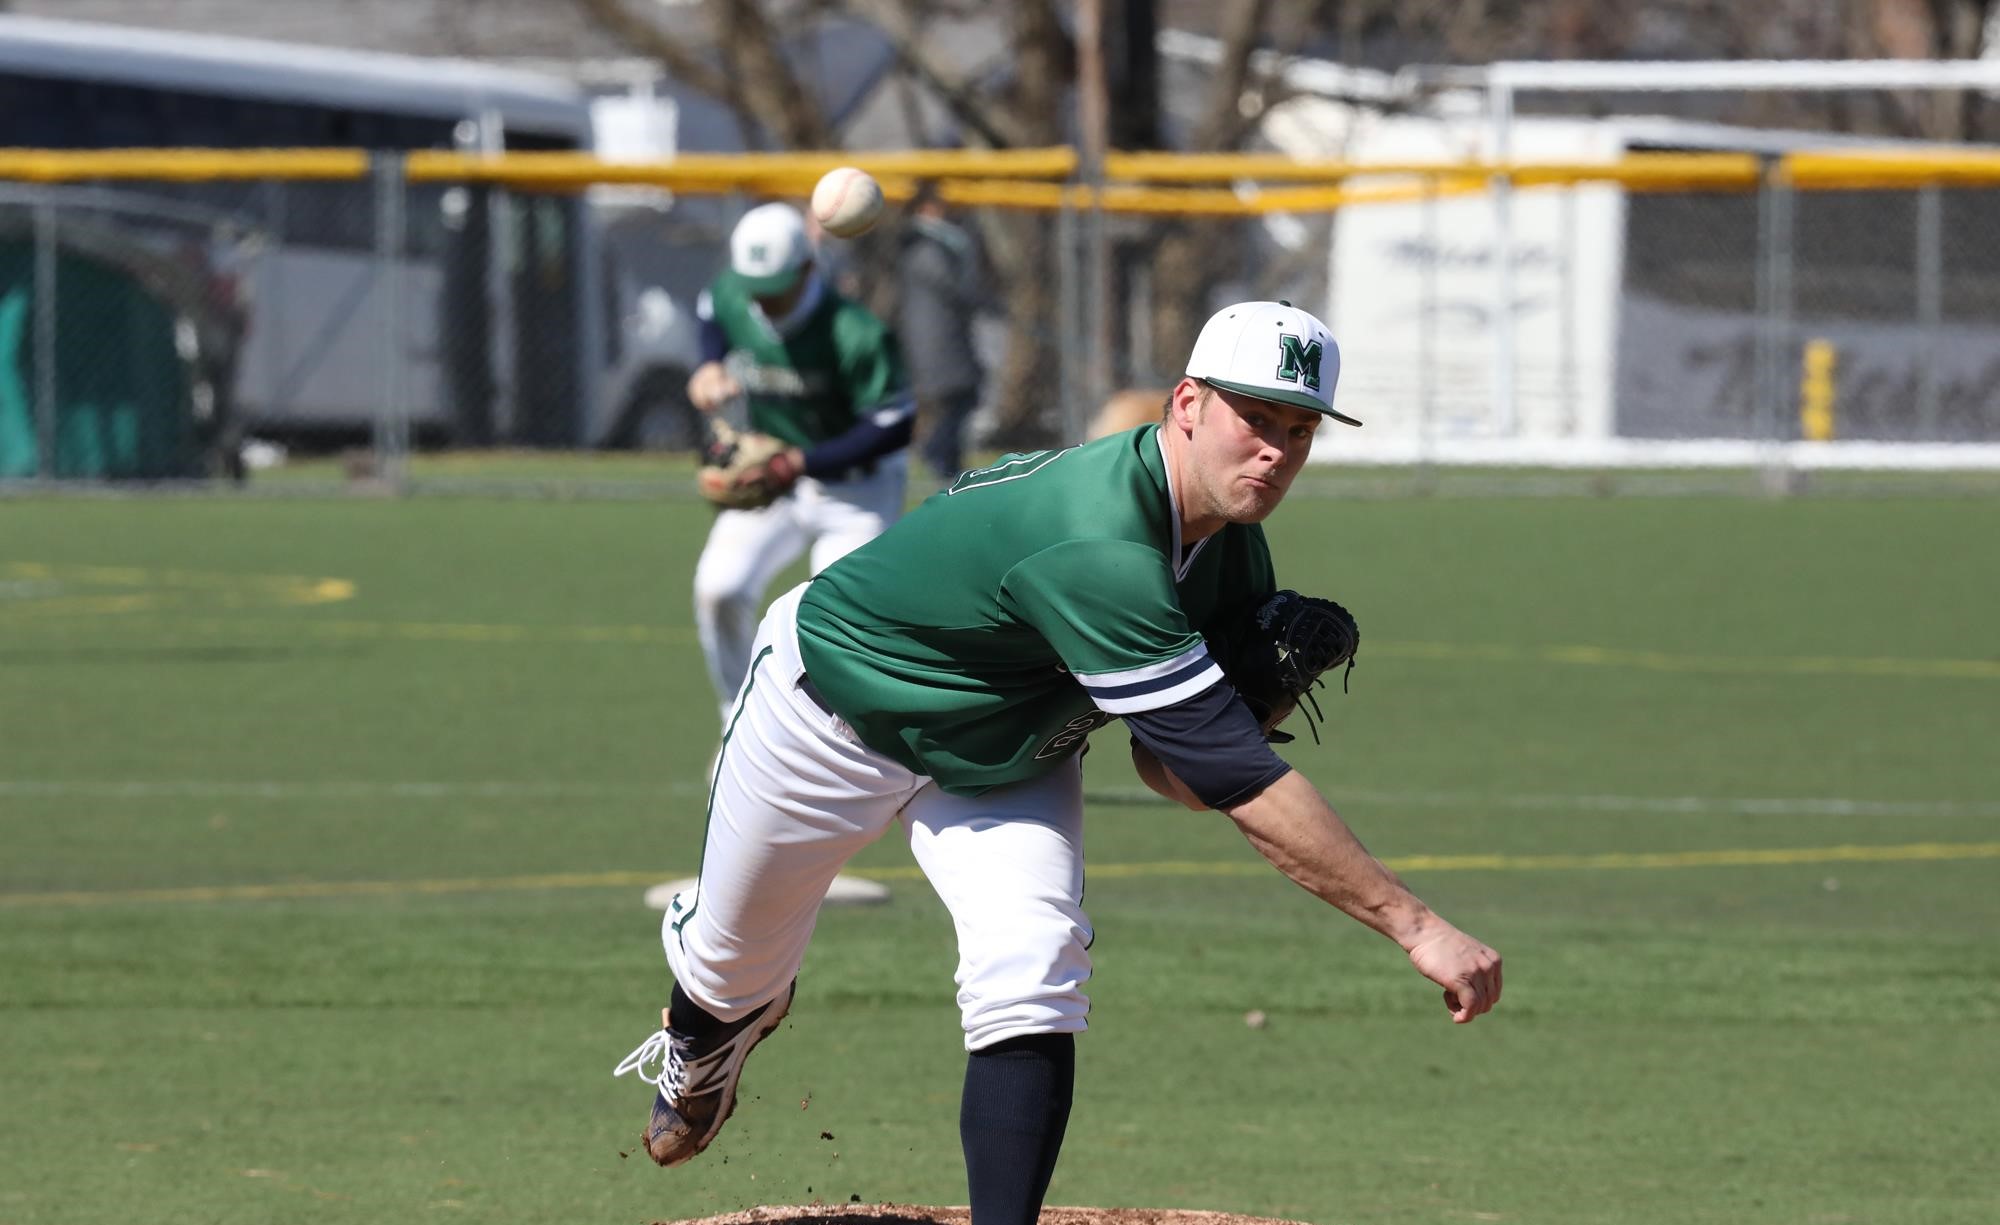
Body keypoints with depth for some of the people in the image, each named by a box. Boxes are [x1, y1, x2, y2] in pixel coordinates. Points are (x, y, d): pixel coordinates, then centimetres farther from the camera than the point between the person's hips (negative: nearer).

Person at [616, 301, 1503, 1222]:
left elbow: (1169, 764, -5)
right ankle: (699, 1043, 56)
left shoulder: (1229, 547, -16)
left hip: (1008, 755, 6)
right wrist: (1415, 926, -46)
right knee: (738, 967, 18)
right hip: (837, 706, -6)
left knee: (1030, 982, -21)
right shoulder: (1099, 550, -44)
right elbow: (1236, 779, -46)